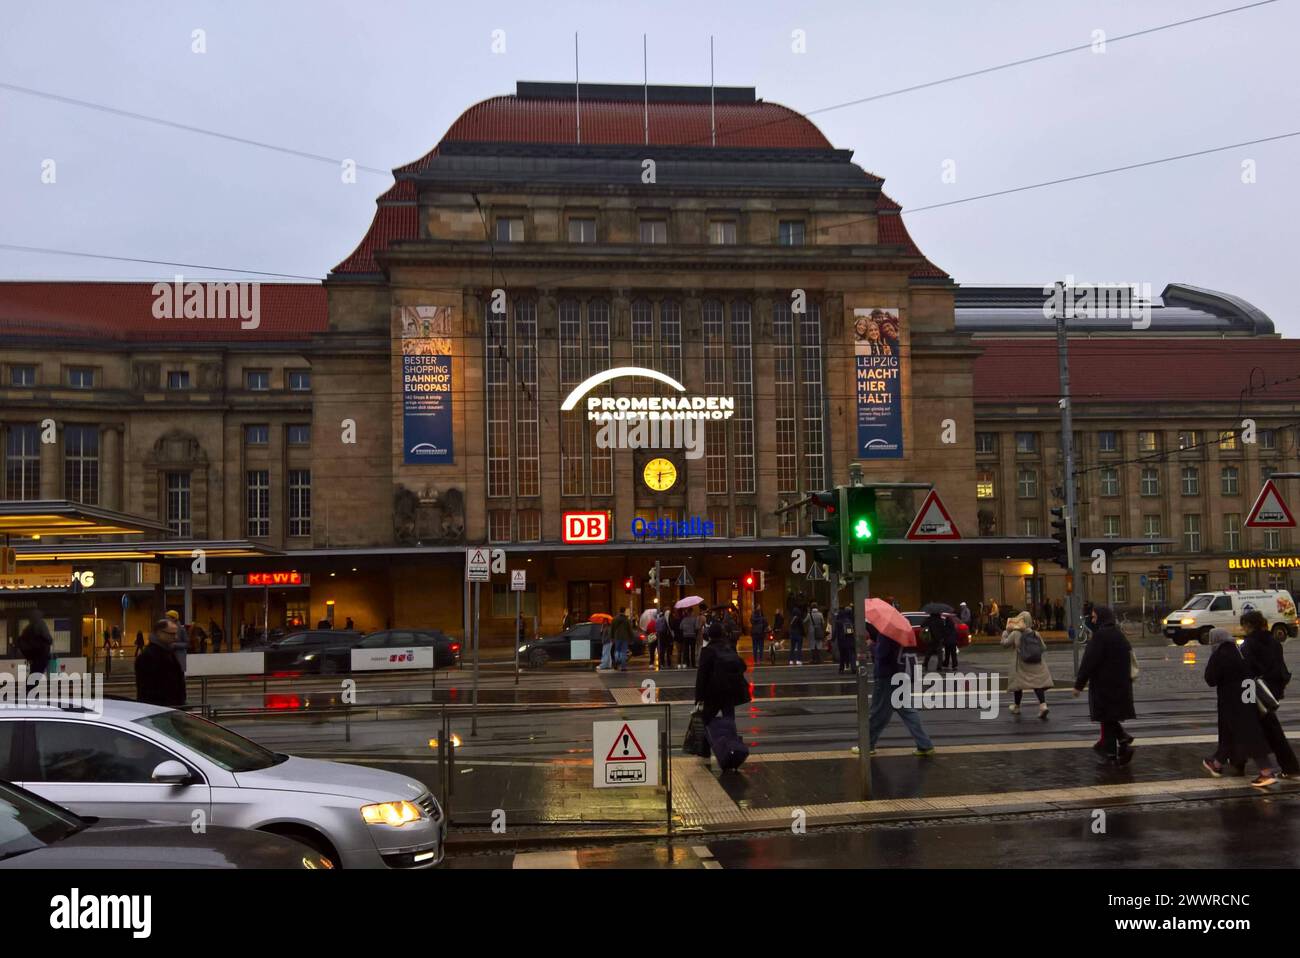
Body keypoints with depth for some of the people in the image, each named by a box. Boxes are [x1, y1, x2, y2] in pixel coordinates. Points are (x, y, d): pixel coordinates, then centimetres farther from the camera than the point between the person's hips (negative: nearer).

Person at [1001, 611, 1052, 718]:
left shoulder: (1015, 634, -8)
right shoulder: (1035, 634, 3)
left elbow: (1005, 643, 2)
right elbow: (1043, 647, 7)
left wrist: (1006, 632, 15)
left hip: (1021, 666, -2)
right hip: (1037, 665, 2)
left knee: (1018, 684, 12)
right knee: (1038, 684, 0)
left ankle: (1016, 706, 26)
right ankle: (1043, 705, -19)